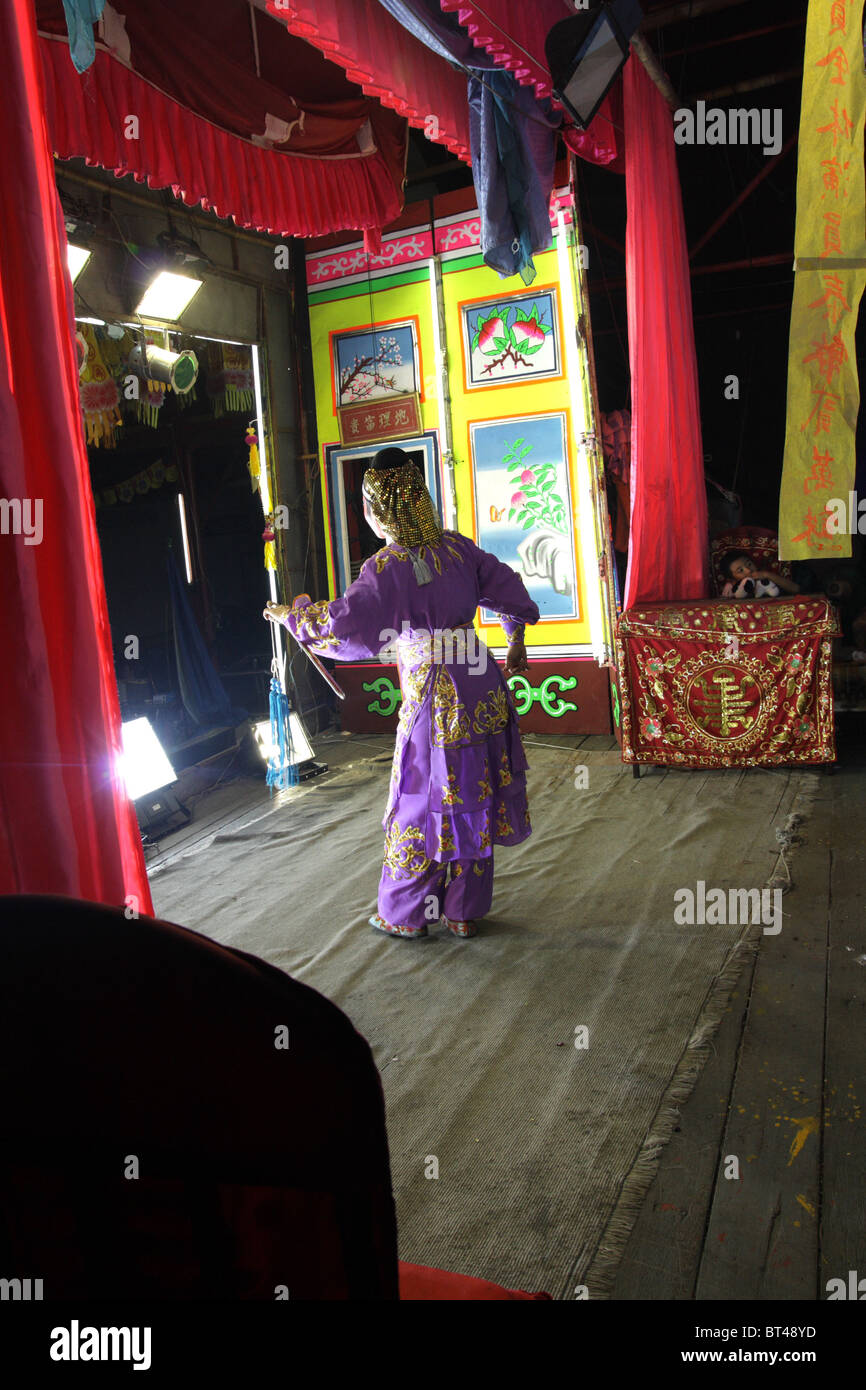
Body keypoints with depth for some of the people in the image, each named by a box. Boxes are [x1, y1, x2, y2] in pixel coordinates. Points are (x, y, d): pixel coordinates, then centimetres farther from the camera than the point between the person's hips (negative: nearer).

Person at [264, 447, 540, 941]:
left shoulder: (388, 569, -17)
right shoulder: (456, 546, 2)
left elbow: (343, 627, -20)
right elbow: (510, 590, 10)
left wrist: (292, 615, -3)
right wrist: (516, 643, 24)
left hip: (435, 700, -6)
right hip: (482, 691, 6)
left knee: (425, 806, 9)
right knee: (472, 801, 14)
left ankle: (405, 915, 25)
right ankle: (466, 912, 28)